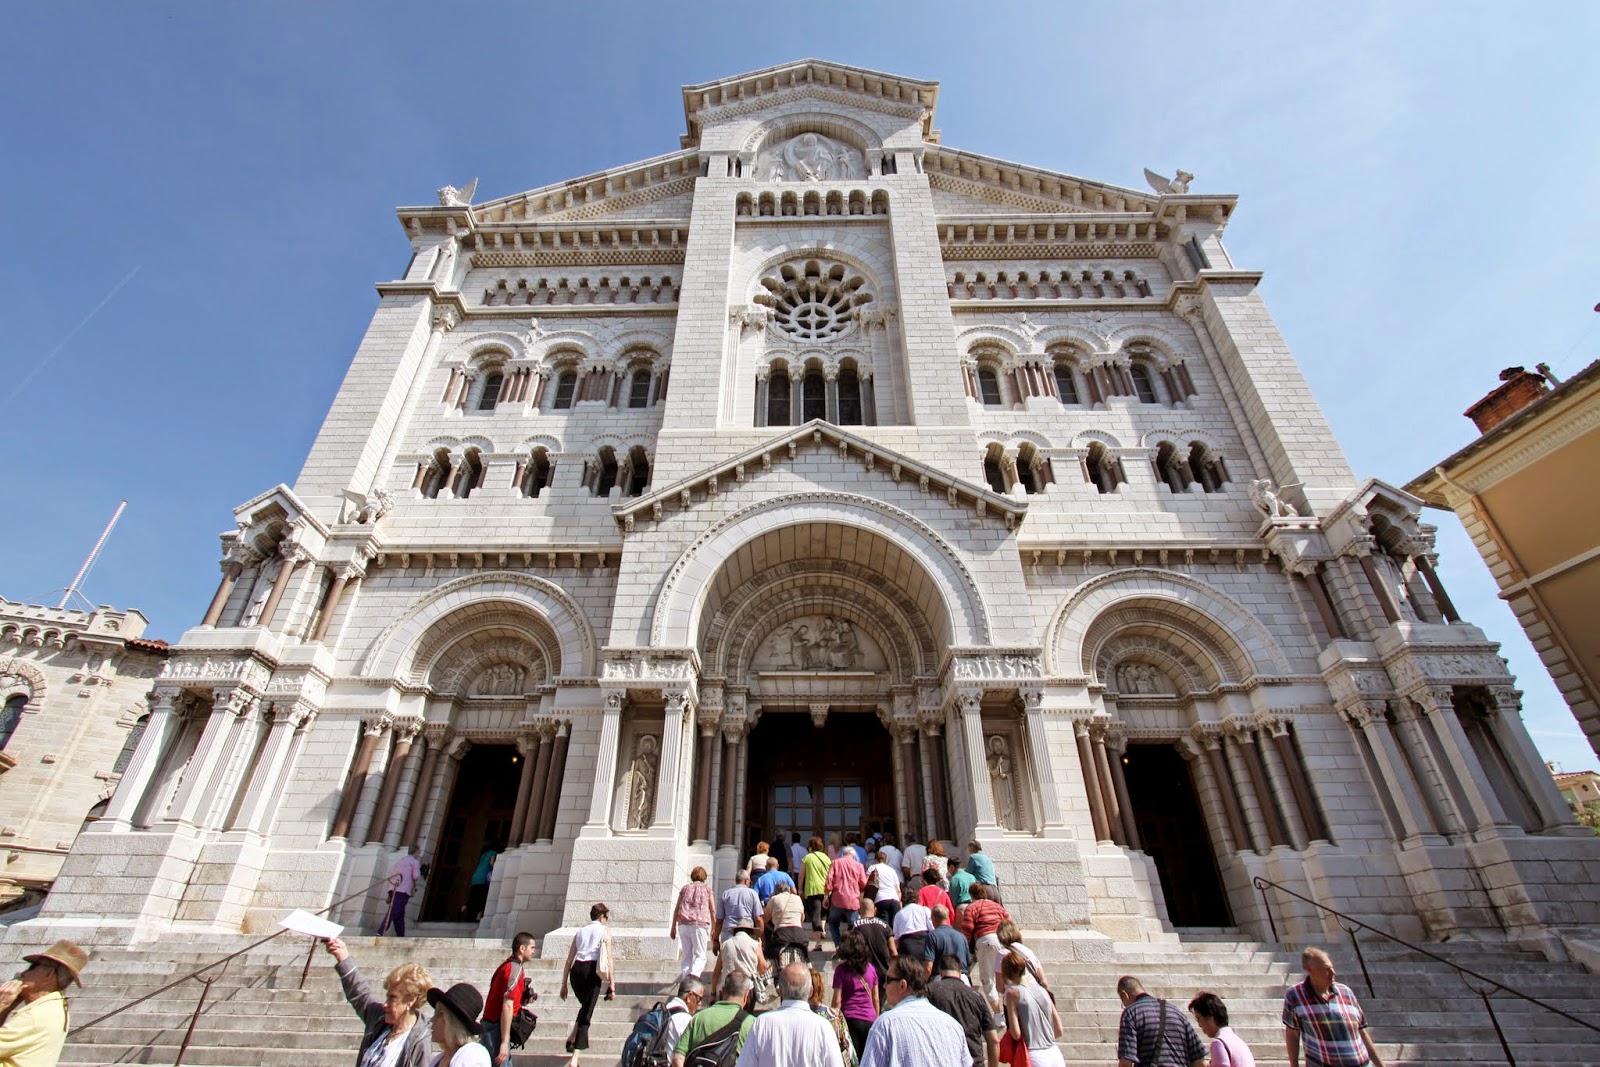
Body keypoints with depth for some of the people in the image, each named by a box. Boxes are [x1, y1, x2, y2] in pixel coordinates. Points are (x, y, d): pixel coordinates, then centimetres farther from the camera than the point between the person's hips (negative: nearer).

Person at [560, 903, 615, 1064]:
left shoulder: (580, 932, 21)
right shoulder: (605, 930, 8)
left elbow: (569, 960, 18)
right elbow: (608, 958, 0)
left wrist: (564, 984, 23)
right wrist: (612, 984, 0)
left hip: (576, 970, 5)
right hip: (592, 970, -5)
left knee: (585, 1006, 30)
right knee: (587, 1013, 0)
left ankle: (572, 1037, 20)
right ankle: (574, 1058, -8)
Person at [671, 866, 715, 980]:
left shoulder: (685, 888, 18)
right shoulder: (707, 888, 12)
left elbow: (676, 909, 12)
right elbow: (712, 910, 8)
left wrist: (673, 927, 15)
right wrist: (714, 929, 12)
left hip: (683, 924, 3)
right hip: (700, 924, -3)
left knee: (686, 955, 11)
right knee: (700, 956, 2)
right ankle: (693, 976, -21)